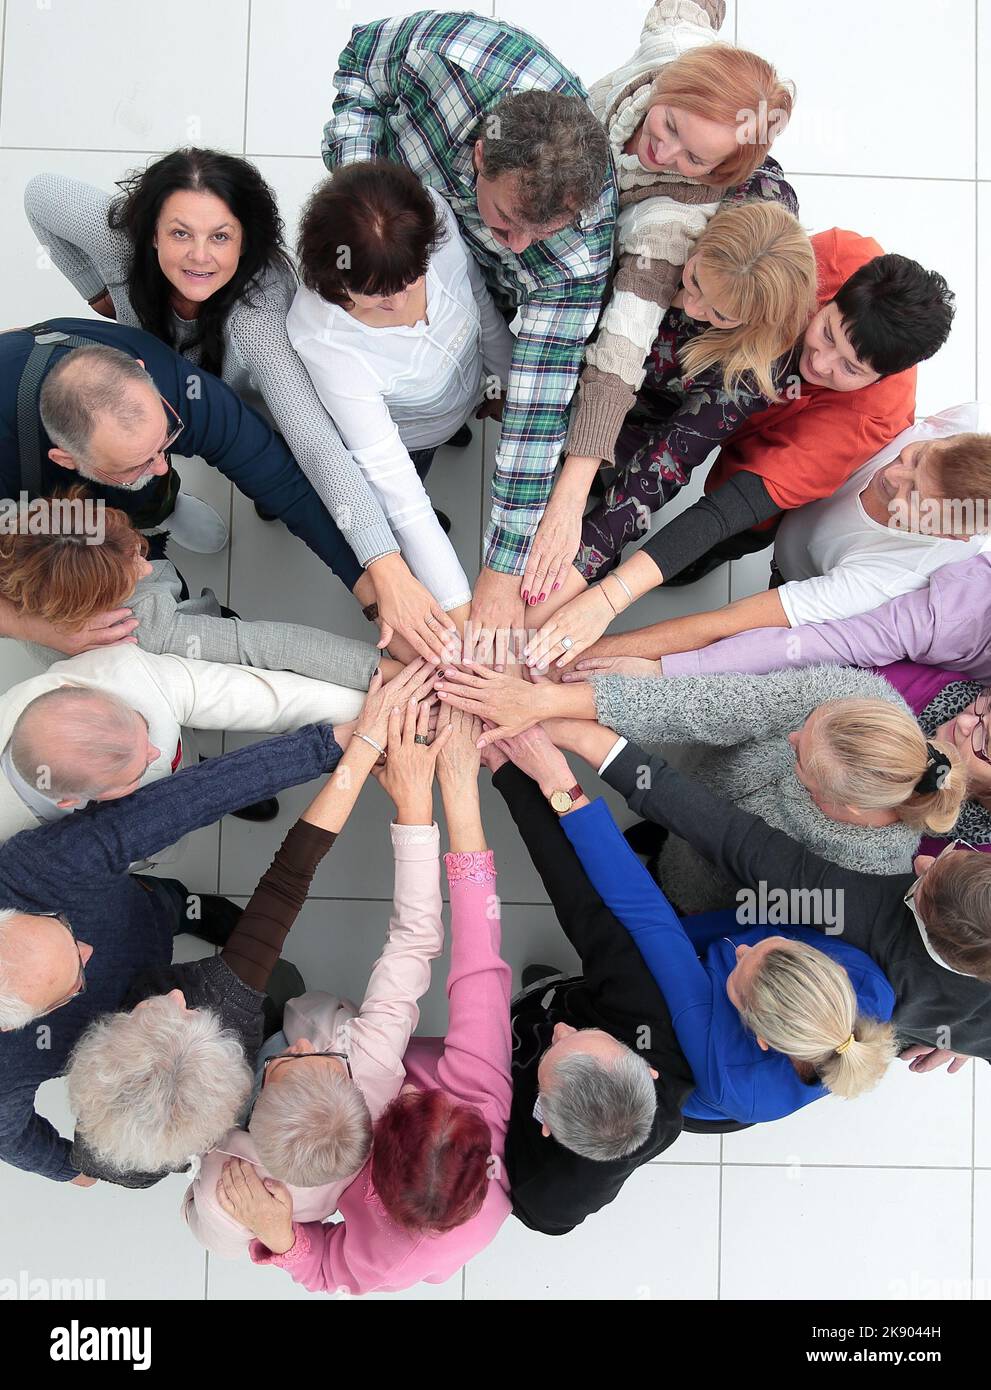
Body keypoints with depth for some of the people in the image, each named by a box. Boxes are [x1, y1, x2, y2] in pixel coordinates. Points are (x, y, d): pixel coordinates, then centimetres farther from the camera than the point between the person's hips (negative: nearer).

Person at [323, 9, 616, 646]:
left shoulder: (581, 254, -43)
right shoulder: (441, 52, -41)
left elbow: (539, 407, -41)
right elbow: (361, 55, -16)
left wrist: (504, 572, -41)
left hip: (500, 285, 0)